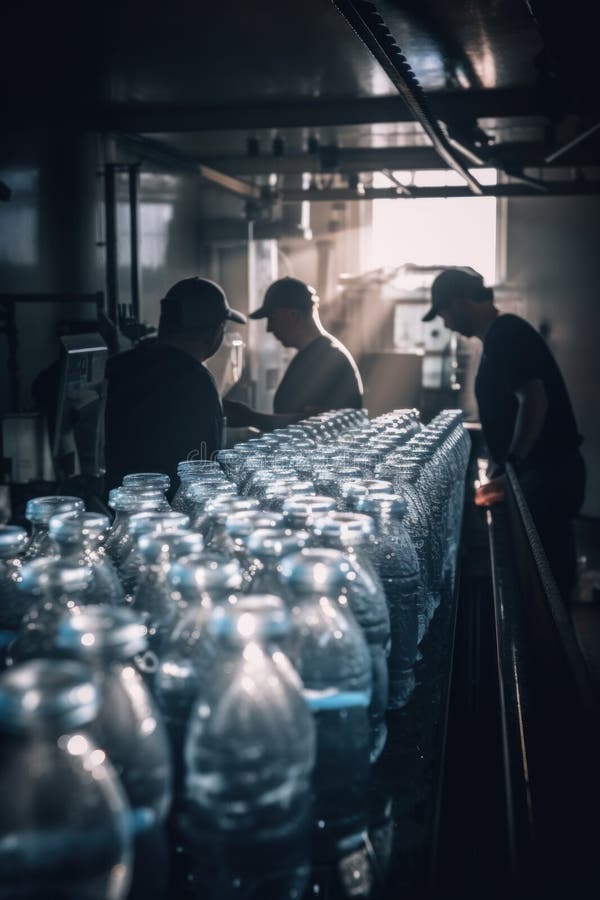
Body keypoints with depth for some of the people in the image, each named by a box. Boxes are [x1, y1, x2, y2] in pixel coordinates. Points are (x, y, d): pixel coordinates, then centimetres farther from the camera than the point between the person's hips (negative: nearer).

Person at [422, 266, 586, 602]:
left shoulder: (505, 334, -14)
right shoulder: (503, 334, 17)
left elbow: (534, 399, -25)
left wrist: (512, 465, -27)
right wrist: (502, 462, 28)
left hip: (548, 473, -10)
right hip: (542, 472, 10)